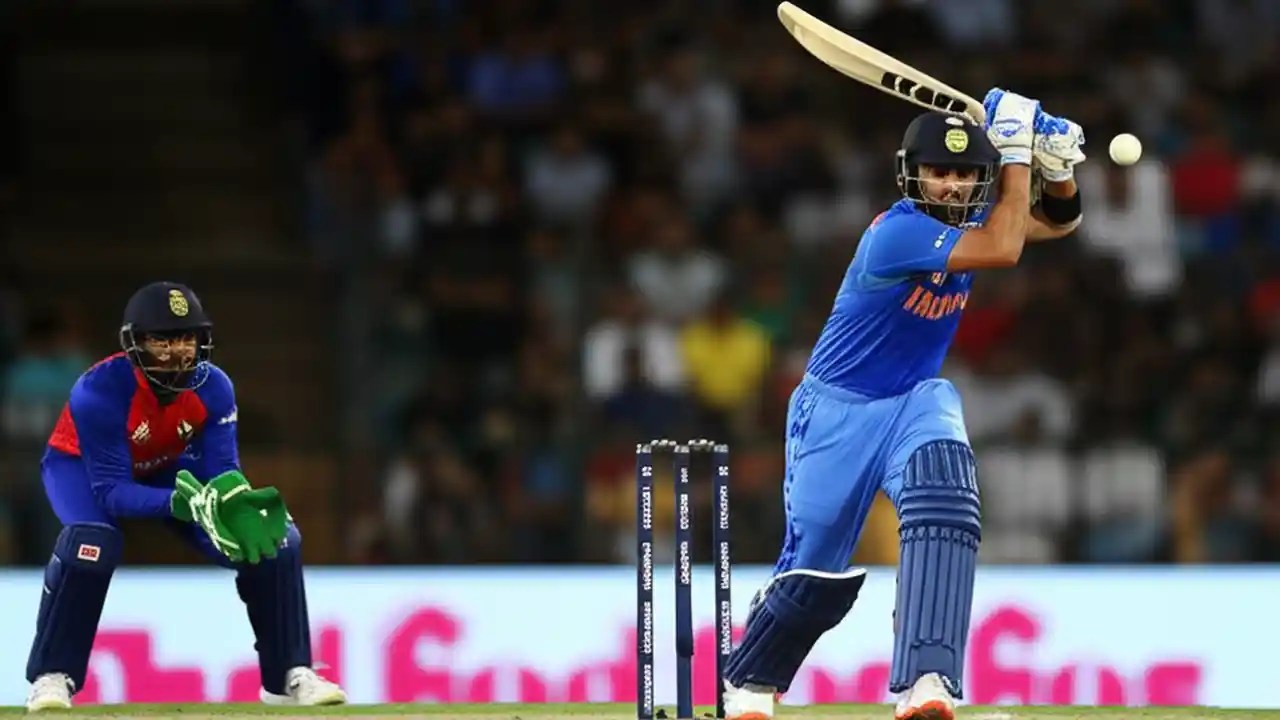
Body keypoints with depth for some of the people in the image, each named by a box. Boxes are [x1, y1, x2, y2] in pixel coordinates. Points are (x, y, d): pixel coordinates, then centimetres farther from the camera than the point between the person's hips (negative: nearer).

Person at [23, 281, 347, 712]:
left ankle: (289, 676, 1)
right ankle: (51, 677, -24)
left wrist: (236, 502, -45)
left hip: (168, 469, 4)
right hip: (81, 466, -4)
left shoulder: (213, 388, -24)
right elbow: (111, 491, -38)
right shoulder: (100, 392, -37)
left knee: (275, 537, -12)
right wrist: (184, 502, -53)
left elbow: (221, 472, -21)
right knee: (92, 542, -38)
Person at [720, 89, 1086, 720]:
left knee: (943, 496, -29)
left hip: (917, 401, 5)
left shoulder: (967, 219, -1)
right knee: (816, 573, 2)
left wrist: (1055, 161, -11)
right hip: (837, 408, -5)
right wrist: (1016, 149, -24)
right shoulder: (898, 232, -25)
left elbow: (1059, 221, 10)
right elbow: (1003, 249, -31)